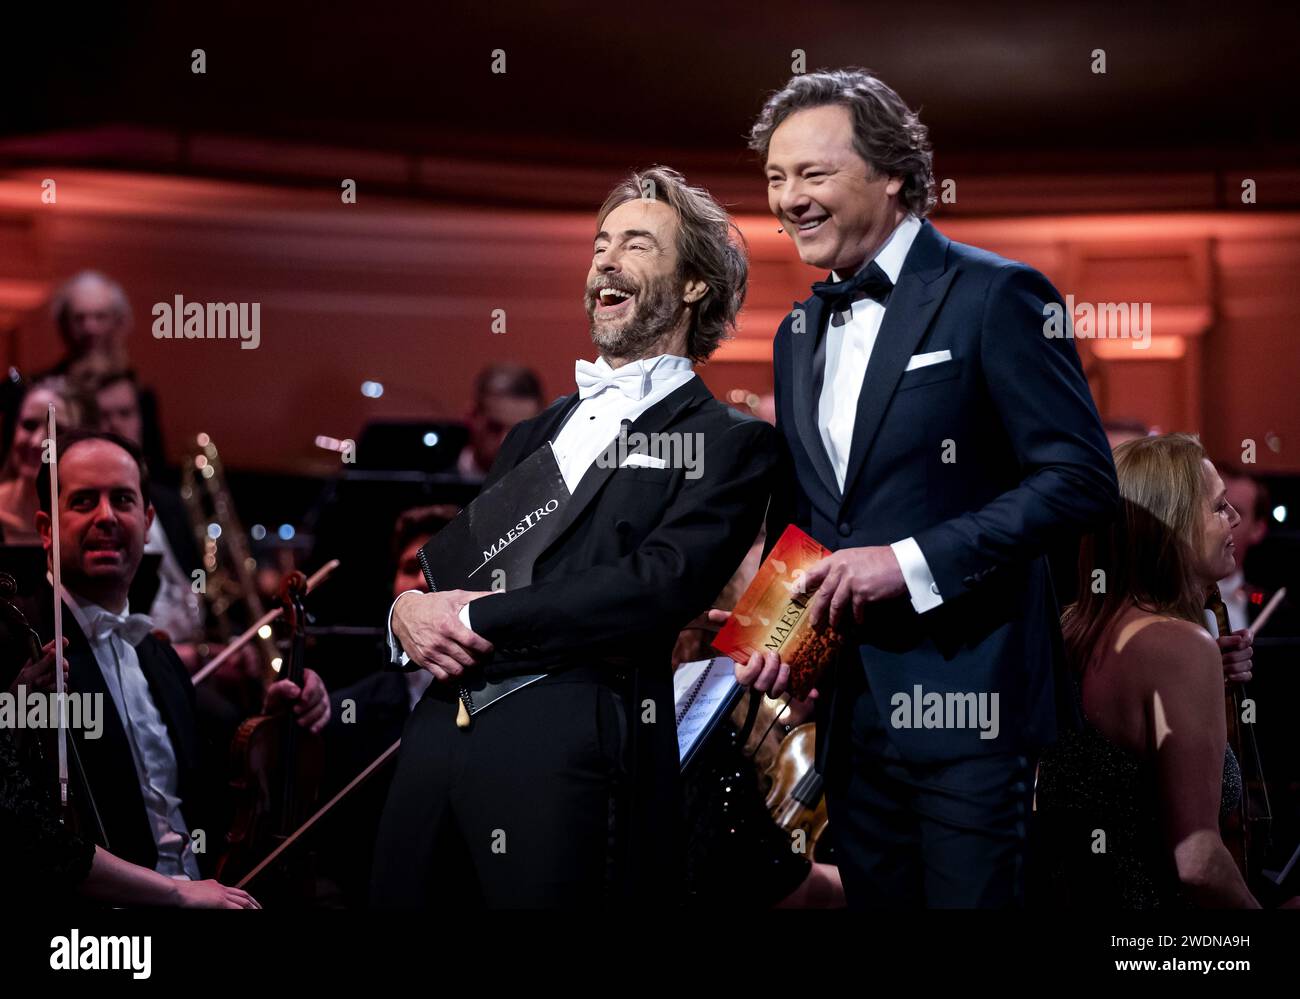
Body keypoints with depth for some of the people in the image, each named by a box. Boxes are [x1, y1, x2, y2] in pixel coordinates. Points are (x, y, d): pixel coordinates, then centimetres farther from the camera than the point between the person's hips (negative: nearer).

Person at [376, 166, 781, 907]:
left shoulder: (729, 441, 2)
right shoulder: (538, 433, 23)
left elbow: (659, 587, -13)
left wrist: (476, 621, -11)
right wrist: (410, 610, -4)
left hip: (575, 753, -6)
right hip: (441, 731, 6)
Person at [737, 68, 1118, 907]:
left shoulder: (994, 296, -8)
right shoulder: (800, 332, 15)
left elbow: (1082, 480, -14)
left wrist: (915, 560, -19)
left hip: (962, 699, -7)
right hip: (851, 704, 7)